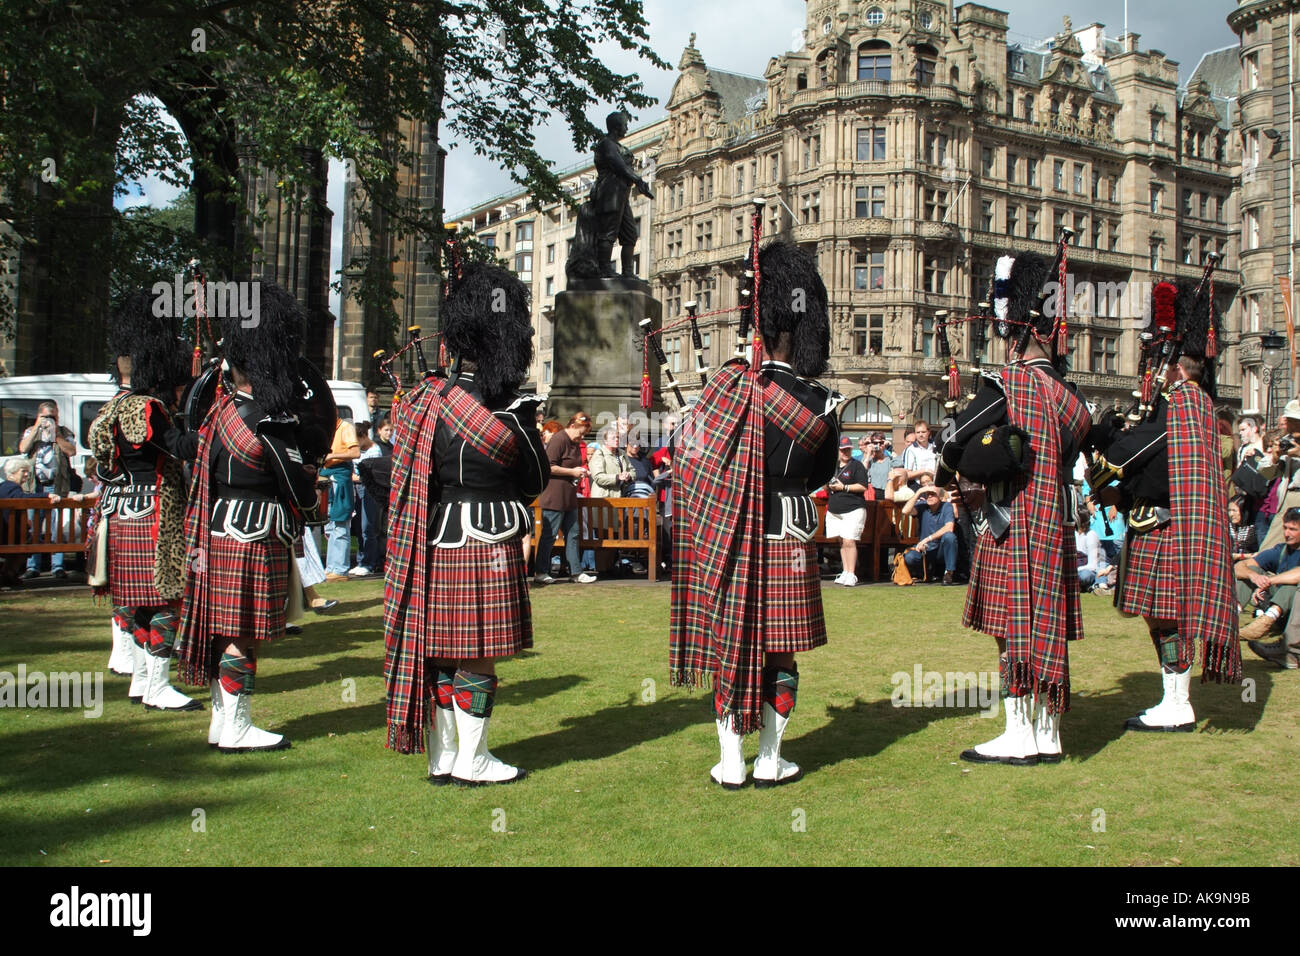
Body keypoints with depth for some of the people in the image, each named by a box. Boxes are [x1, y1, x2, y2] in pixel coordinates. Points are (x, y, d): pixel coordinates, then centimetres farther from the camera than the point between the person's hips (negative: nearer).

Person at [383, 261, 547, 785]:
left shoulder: (425, 400, 0)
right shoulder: (513, 411, -12)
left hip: (436, 546, 5)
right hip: (491, 550, -5)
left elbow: (415, 477, 9)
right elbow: (535, 482, 1)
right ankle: (472, 761, 15)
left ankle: (442, 757, 23)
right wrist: (550, 445, 19)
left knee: (439, 651, 12)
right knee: (478, 659, 4)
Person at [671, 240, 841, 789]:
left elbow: (687, 453, -2)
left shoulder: (734, 385, -10)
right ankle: (770, 762, 18)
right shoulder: (822, 404, -4)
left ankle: (731, 764, 15)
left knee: (730, 646, 8)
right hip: (791, 539, 1)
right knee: (780, 654, 10)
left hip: (729, 539, 0)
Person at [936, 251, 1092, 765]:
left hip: (1013, 527, -7)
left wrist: (945, 470, 9)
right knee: (1045, 629, 12)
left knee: (1014, 630, 0)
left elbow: (958, 446, -13)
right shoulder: (1069, 394, 9)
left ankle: (1020, 737, 6)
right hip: (1055, 525, 7)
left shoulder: (1010, 381, -13)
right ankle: (1047, 736, 20)